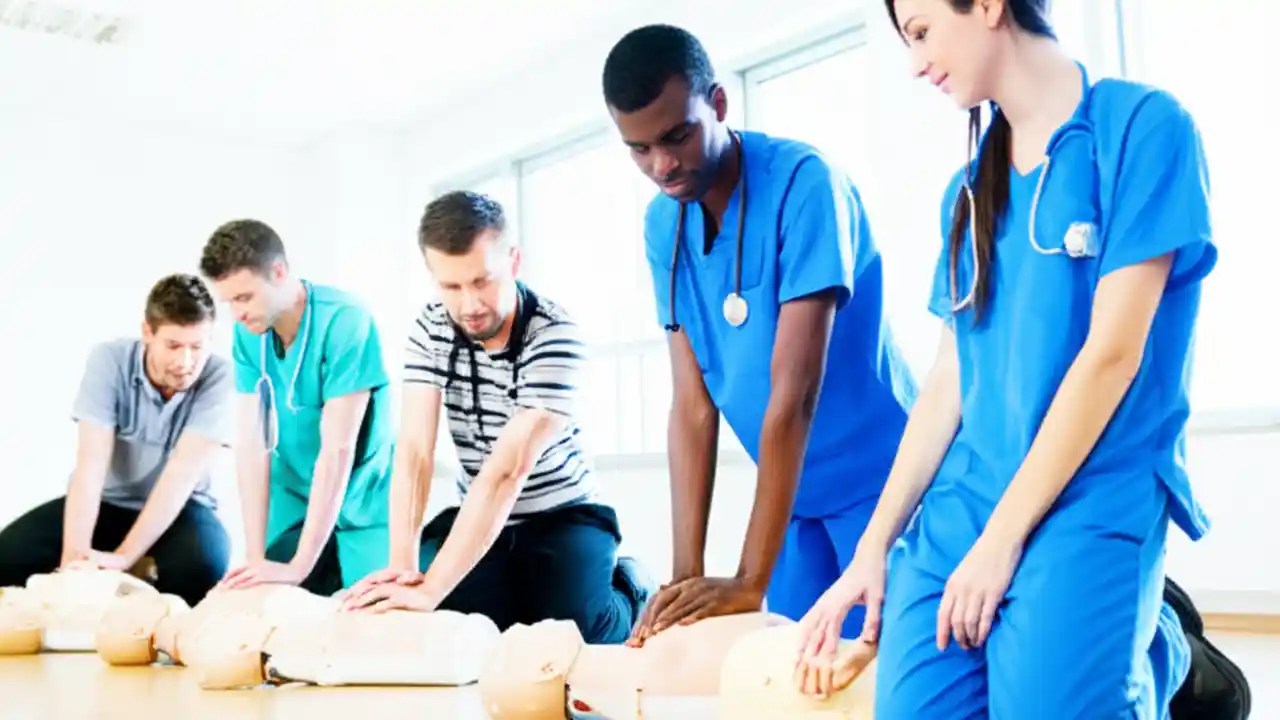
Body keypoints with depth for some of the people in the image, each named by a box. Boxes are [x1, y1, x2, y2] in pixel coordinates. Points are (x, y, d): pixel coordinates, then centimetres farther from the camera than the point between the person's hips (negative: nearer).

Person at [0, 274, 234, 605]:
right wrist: (75, 554, -37)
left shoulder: (219, 377, -22)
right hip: (106, 501, 2)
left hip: (180, 508, -2)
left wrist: (123, 556, -38)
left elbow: (183, 471, -29)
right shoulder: (109, 359, -18)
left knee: (202, 567, -34)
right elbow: (90, 463, -25)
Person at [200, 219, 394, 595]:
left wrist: (299, 566, -27)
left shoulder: (345, 321, -24)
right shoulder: (247, 333, -6)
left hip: (363, 511, -5)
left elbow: (337, 449, -26)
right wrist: (254, 555, -15)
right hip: (295, 506, 5)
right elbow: (251, 443, -9)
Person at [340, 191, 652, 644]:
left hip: (563, 515, -3)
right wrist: (402, 566, -32)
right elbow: (414, 452, -18)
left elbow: (507, 471, -34)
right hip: (478, 517, 4)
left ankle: (627, 589, 11)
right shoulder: (430, 329, -10)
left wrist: (431, 588, -41)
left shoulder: (557, 338, -27)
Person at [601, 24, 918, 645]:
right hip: (797, 494, 5)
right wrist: (685, 572, -12)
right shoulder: (662, 226, -2)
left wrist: (749, 582, -26)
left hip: (878, 481, -5)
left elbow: (794, 393, -25)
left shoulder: (802, 182, -20)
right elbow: (692, 404, -5)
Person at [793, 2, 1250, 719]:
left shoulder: (1142, 125, -5)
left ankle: (1160, 652, 13)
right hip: (960, 503, 6)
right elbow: (948, 382, 11)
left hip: (1090, 503, -5)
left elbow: (1113, 354, -12)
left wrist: (1001, 540, -13)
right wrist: (874, 546, 6)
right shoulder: (968, 190, 14)